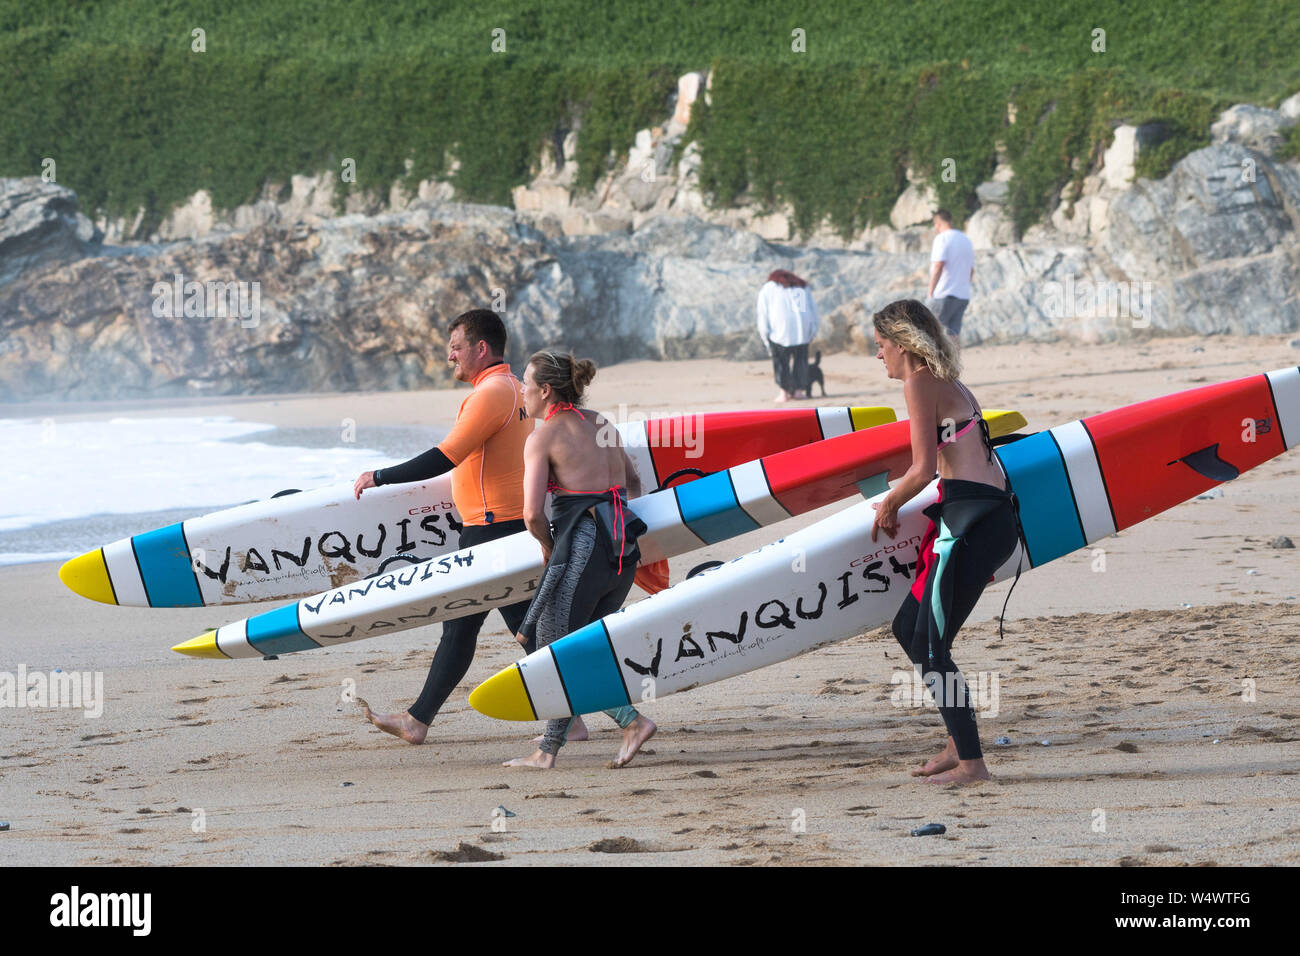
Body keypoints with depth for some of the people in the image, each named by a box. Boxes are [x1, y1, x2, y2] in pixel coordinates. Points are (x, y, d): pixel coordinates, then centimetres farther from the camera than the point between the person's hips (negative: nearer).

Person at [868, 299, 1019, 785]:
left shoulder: (920, 383, -6)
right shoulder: (952, 386, 22)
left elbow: (923, 469, -11)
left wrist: (889, 504, 5)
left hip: (973, 521, -10)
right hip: (994, 520, 10)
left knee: (929, 645, -5)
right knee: (908, 627, 18)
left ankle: (971, 762, -5)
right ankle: (960, 742, 19)